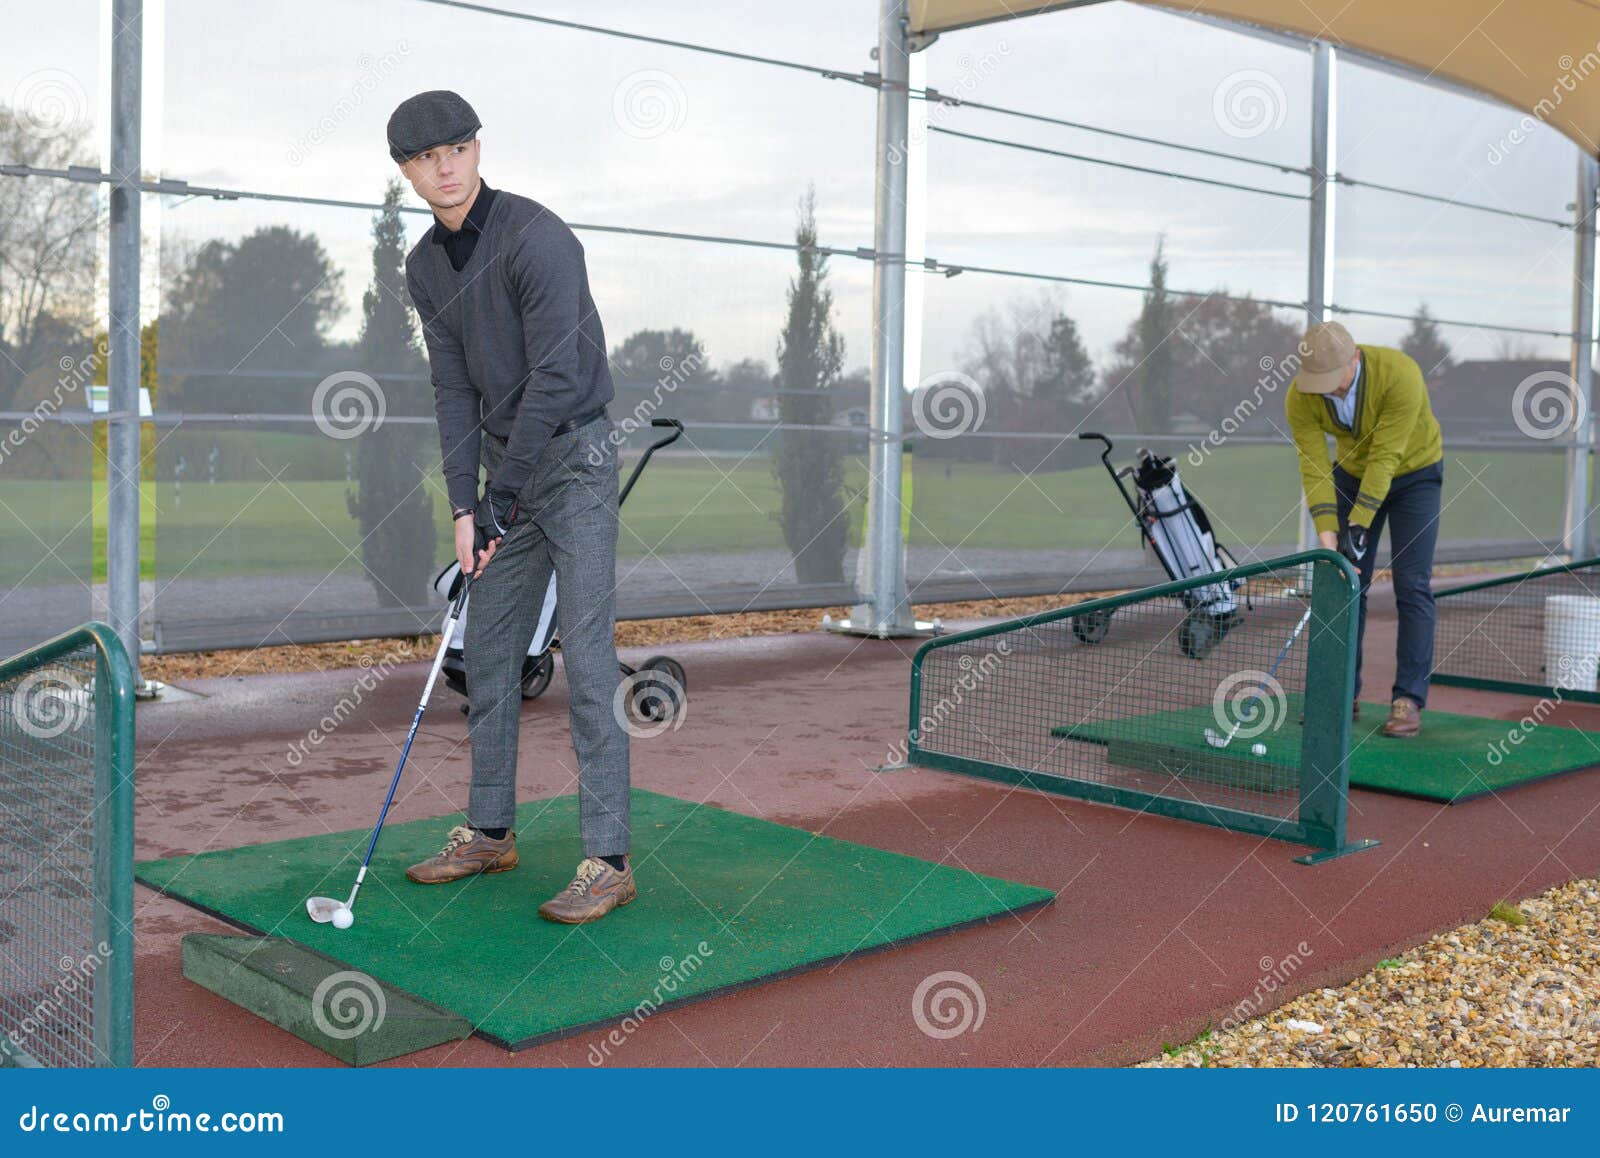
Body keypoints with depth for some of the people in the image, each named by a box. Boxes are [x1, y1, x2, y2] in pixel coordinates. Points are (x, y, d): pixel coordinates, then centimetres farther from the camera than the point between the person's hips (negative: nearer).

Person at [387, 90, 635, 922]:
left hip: (574, 455, -8)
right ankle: (489, 831, 23)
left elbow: (556, 378, -22)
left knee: (586, 652, -10)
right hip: (506, 463, 8)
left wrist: (500, 500, -17)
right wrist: (463, 506, -4)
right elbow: (454, 387, 6)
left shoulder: (536, 238, -18)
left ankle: (608, 860, -6)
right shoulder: (425, 266, 7)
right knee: (489, 651, 10)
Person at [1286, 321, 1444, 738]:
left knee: (1412, 585, -10)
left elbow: (1385, 457, -36)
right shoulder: (1301, 397, -24)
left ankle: (1408, 699, -7)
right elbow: (1314, 467, -26)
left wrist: (1358, 525, -38)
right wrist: (1328, 536, -35)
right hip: (1353, 472, 3)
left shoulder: (1401, 374, -35)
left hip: (1413, 472, -3)